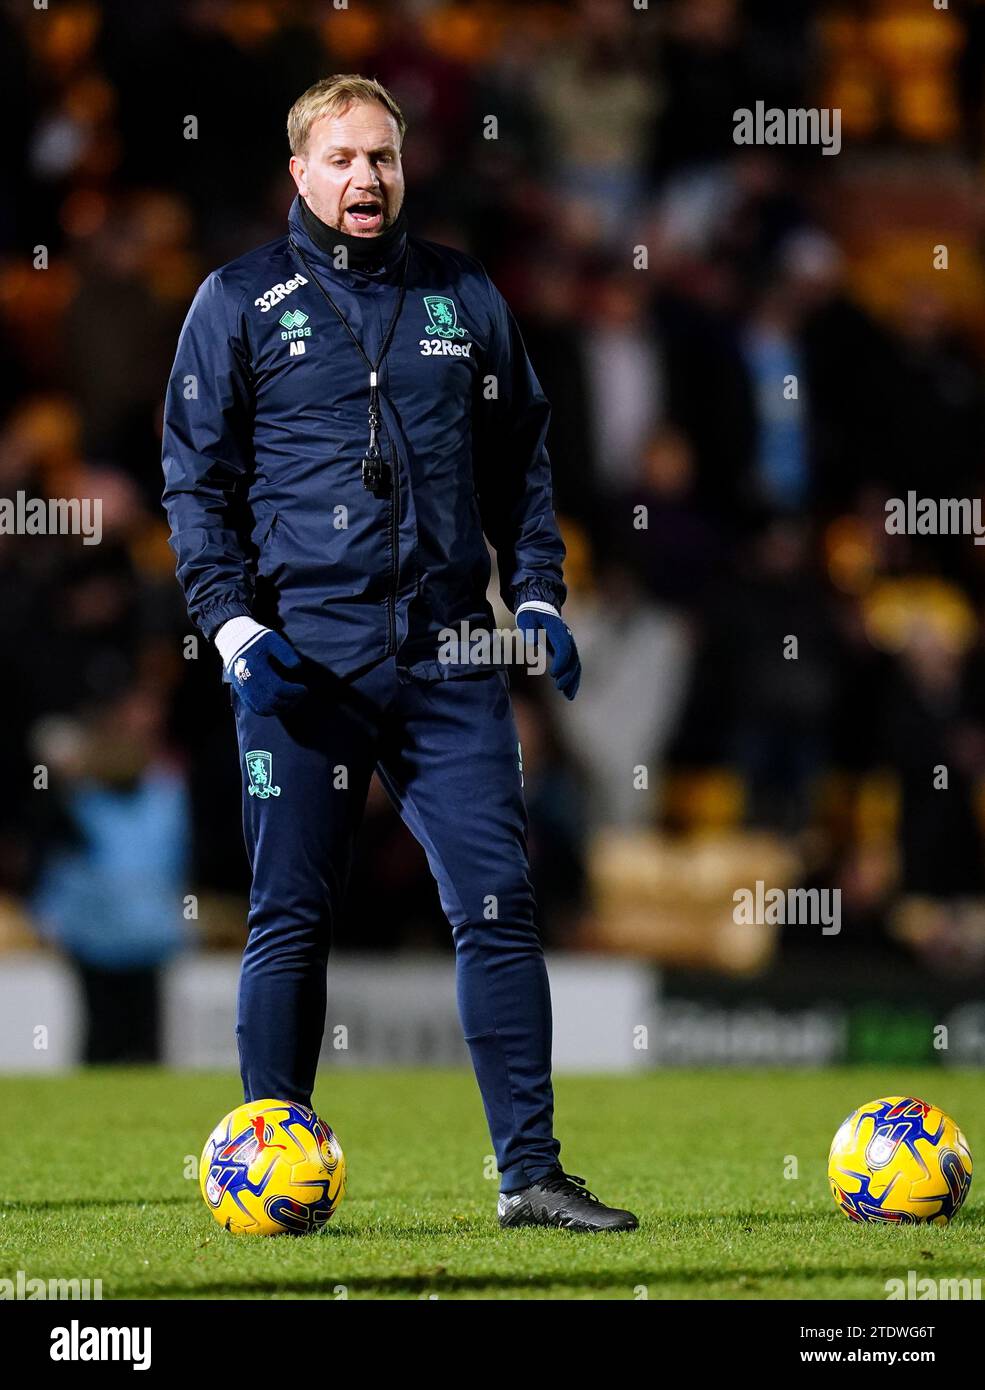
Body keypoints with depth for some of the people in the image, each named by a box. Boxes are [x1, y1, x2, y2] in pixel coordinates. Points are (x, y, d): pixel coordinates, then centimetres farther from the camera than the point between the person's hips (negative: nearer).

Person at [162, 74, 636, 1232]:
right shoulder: (241, 302, 5)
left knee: (498, 906, -3)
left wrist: (537, 594, 7)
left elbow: (519, 459, 19)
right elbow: (196, 480, 4)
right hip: (305, 653, -2)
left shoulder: (461, 296, 13)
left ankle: (530, 1172, 0)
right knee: (291, 919, 0)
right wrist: (233, 624, -7)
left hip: (447, 651, 2)